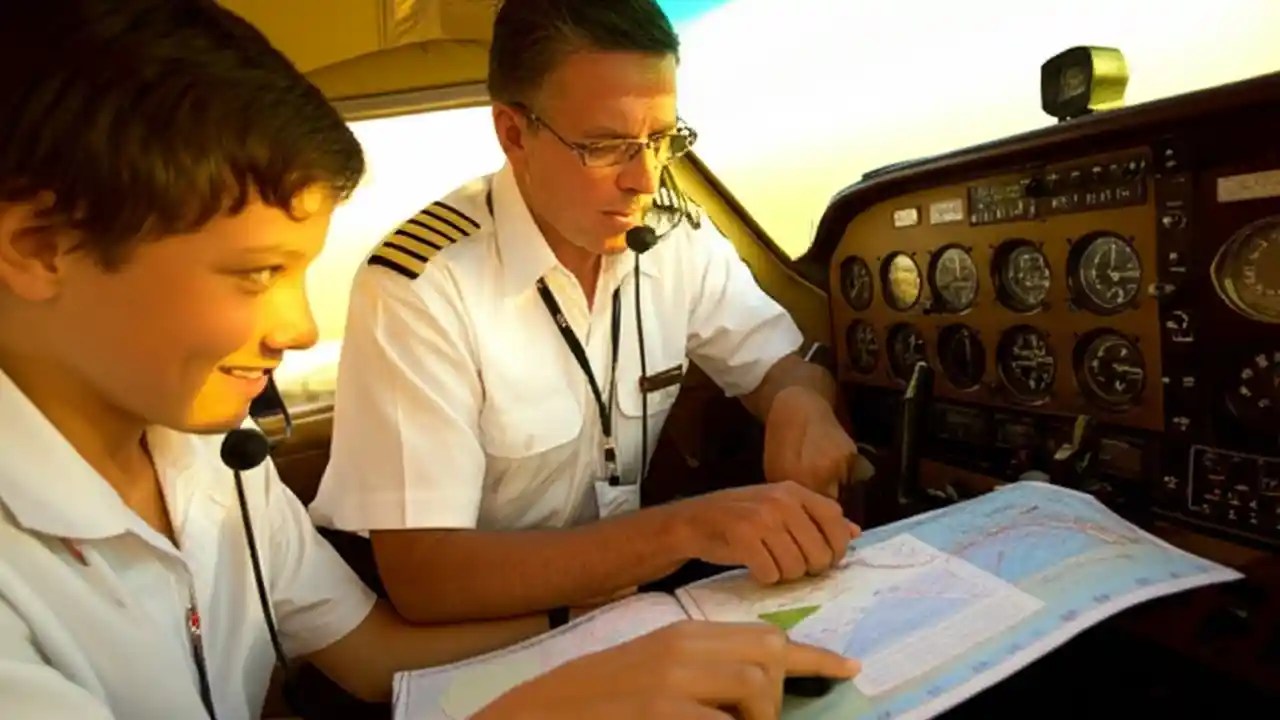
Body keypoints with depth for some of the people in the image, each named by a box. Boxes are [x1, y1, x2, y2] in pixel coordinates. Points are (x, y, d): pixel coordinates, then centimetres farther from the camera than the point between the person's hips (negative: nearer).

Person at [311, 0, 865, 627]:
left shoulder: (679, 241, -7)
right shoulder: (420, 285, -23)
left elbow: (787, 366, 4)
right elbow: (421, 575, -26)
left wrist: (800, 405, -20)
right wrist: (686, 528, -34)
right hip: (456, 638, -4)